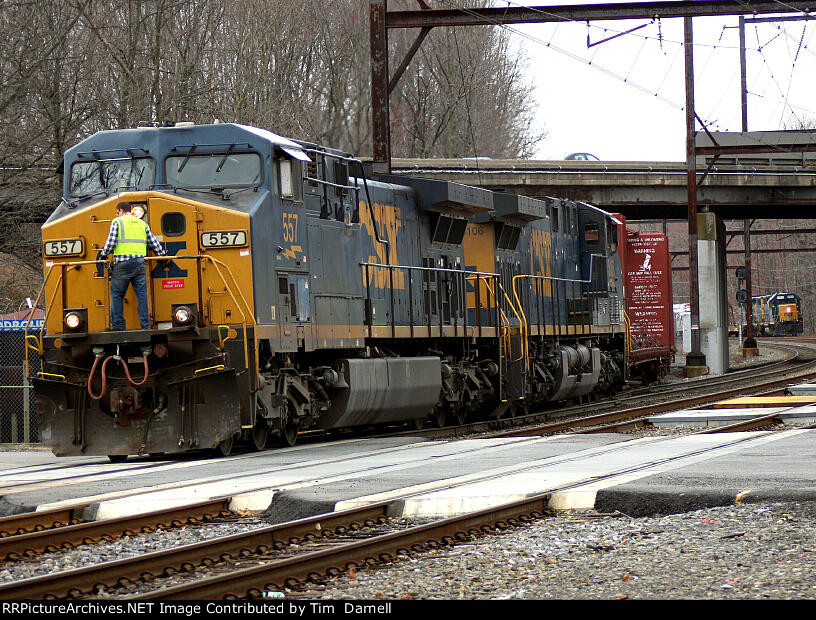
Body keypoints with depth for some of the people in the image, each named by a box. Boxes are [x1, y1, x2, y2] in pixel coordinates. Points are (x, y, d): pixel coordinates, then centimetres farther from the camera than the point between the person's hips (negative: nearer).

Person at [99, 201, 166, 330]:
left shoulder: (117, 222, 5)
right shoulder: (142, 223, 19)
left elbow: (111, 242, -4)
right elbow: (153, 241, 19)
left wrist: (103, 254, 10)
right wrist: (163, 255, 26)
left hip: (123, 263, -4)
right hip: (140, 261, 4)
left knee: (117, 294, 3)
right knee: (142, 293, 3)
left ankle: (118, 326, -1)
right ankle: (145, 324, -2)